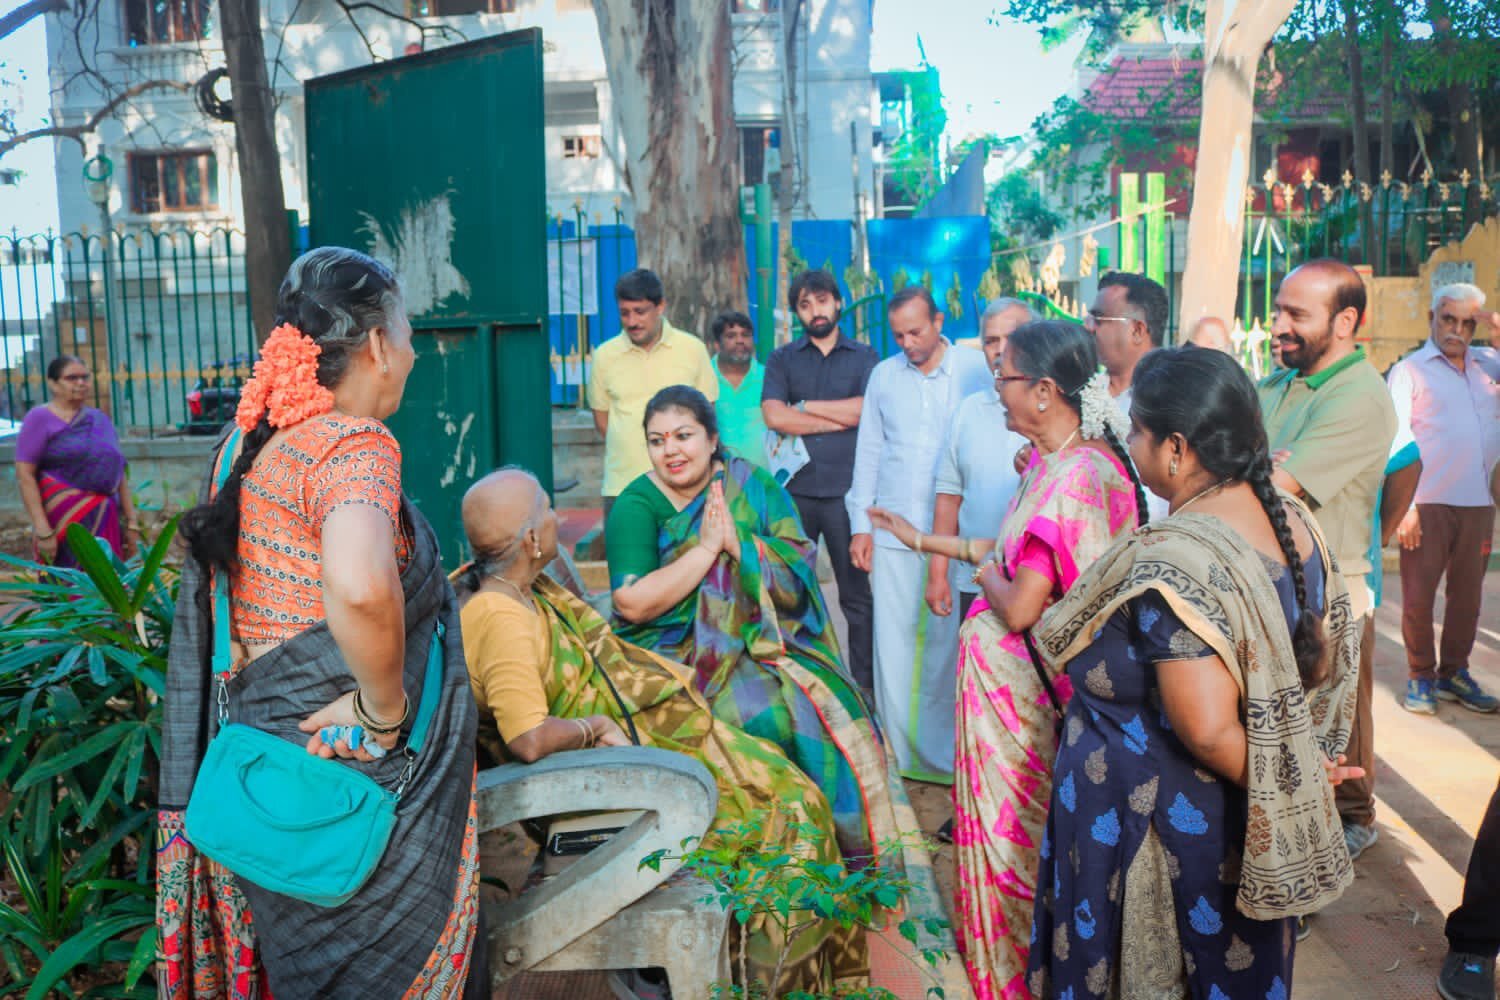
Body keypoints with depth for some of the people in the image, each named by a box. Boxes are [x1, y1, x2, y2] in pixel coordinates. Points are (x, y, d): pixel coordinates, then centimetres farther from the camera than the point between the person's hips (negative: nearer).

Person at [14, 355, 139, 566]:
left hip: (107, 523, 5)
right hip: (65, 521, -5)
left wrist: (131, 522, 11)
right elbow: (25, 475, -7)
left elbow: (119, 472, 16)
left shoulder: (100, 419, 16)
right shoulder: (40, 418, 1)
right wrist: (42, 529, -15)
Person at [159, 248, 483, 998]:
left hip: (266, 757, 8)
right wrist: (385, 711, -26)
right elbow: (359, 586, -42)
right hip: (355, 774, -8)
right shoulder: (354, 444, -21)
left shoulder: (250, 441, 7)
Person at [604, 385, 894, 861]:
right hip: (680, 656, -3)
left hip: (766, 641, 3)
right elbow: (632, 604, -14)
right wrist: (705, 548, -14)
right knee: (770, 718, -26)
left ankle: (854, 855, -5)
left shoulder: (755, 486, 7)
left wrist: (738, 544, -17)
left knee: (831, 709, -20)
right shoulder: (637, 505, -2)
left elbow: (800, 568, -3)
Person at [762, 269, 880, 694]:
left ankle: (865, 684, 12)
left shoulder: (864, 356, 9)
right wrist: (840, 419, -6)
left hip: (846, 490, -1)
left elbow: (864, 409, -9)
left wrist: (805, 407, -2)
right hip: (795, 490, 1)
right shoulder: (782, 359, 11)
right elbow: (774, 416, -6)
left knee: (857, 594, 3)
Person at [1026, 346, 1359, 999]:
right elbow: (1325, 659, 6)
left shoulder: (1170, 563, -30)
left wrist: (1270, 783, -13)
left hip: (1144, 817, -7)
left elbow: (1209, 732, -31)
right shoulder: (1293, 521, -5)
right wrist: (1287, 779, 12)